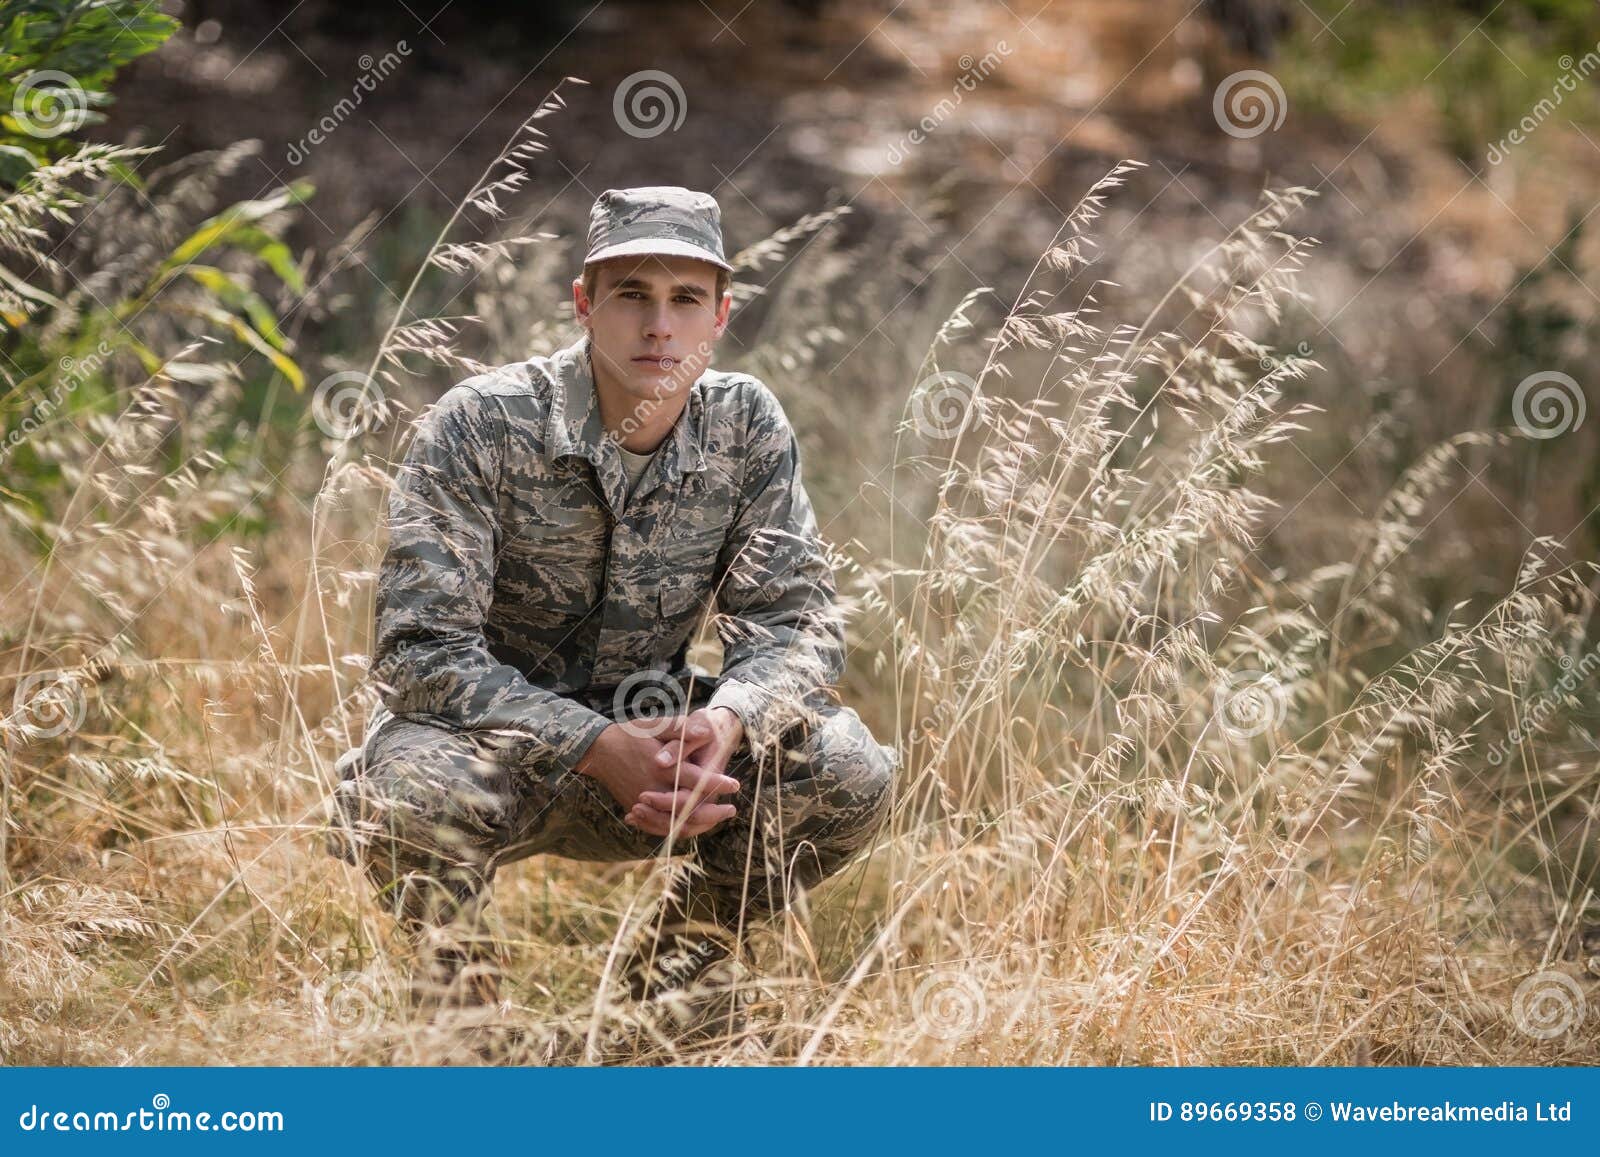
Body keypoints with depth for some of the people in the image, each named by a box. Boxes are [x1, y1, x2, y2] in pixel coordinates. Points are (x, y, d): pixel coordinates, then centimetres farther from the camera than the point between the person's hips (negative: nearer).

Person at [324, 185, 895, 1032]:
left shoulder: (747, 428, -6)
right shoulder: (479, 428, -18)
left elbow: (797, 623, -7)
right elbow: (421, 649, -23)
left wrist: (724, 723, -30)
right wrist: (598, 748, -34)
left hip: (648, 730, 4)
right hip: (491, 735, -3)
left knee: (849, 772, -20)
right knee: (409, 792, -38)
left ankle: (671, 971, 6)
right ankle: (461, 990, -3)